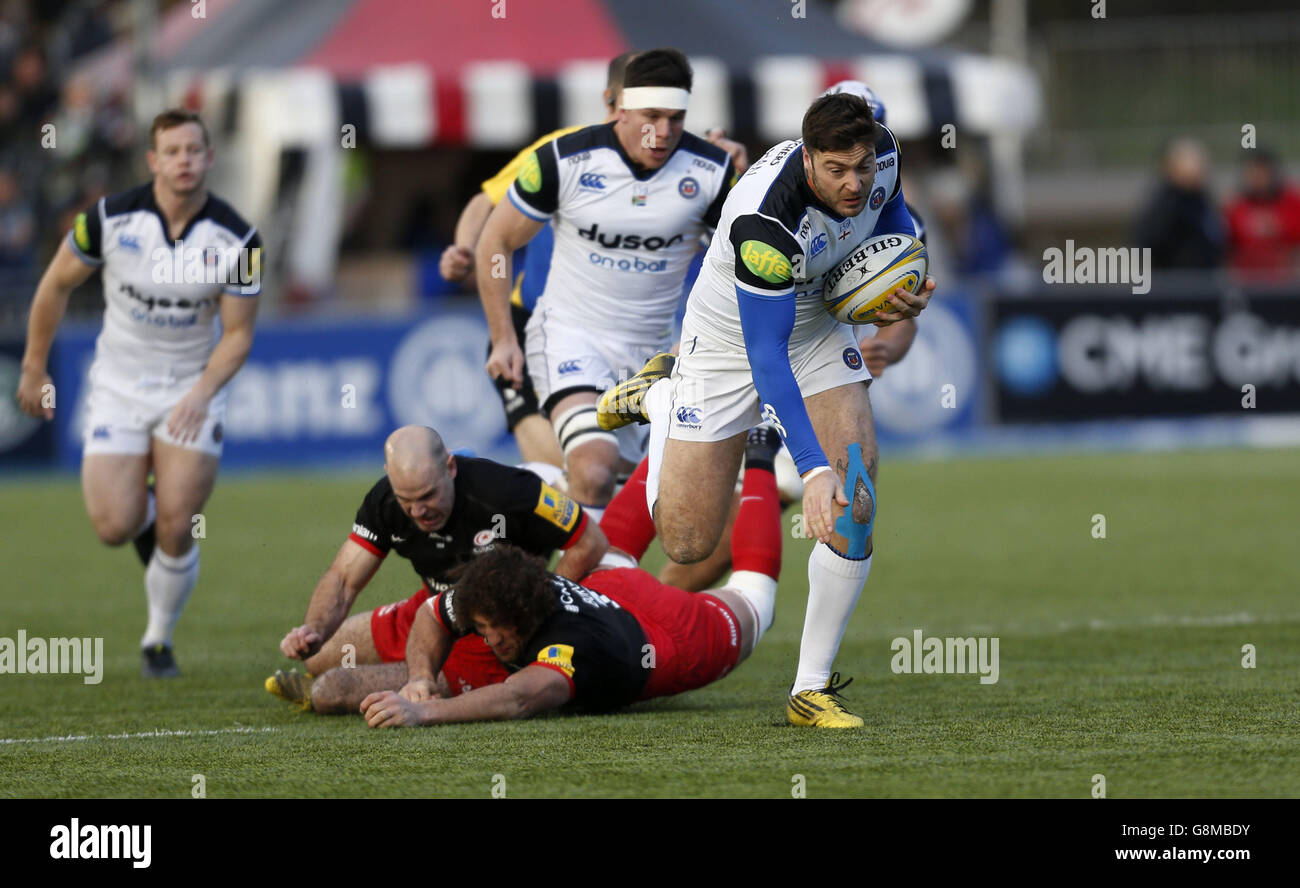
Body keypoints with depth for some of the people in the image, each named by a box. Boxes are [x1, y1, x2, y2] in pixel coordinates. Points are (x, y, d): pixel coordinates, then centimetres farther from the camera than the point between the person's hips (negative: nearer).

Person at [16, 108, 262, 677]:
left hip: (192, 390, 0)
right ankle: (145, 510, 29)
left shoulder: (236, 240, -14)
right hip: (119, 388, 0)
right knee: (114, 527, -10)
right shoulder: (111, 218, -15)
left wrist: (203, 392, -23)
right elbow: (57, 284, 0)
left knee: (175, 528, -12)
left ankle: (159, 640, 12)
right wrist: (34, 368, 5)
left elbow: (238, 332, -7)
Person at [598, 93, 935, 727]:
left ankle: (811, 690, -4)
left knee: (854, 504, -16)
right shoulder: (766, 222, -40)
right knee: (687, 544, 2)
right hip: (731, 342, -5)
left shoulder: (881, 154, -20)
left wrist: (906, 283, -9)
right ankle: (657, 397, 33)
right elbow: (766, 355, -37)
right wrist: (812, 466, -44)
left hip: (819, 328, 5)